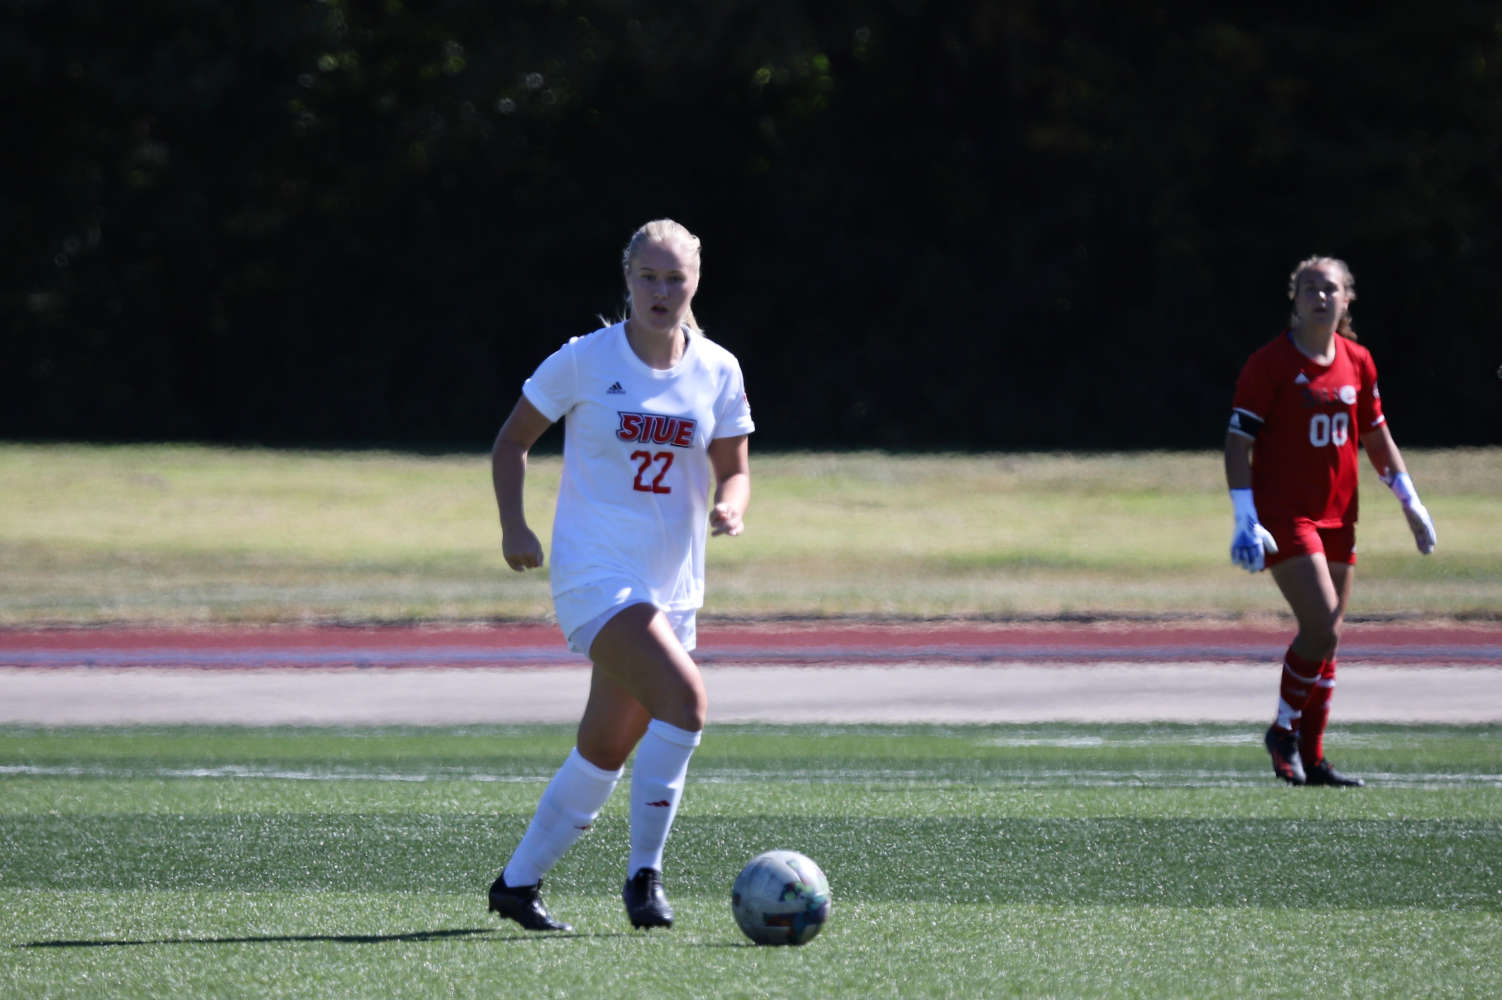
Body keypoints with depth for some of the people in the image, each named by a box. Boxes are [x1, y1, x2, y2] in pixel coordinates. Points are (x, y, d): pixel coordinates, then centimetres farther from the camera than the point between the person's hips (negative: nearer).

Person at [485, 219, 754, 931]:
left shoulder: (718, 371, 4)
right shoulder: (585, 360, -7)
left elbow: (733, 469, 10)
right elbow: (513, 439, 3)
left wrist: (730, 505, -14)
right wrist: (513, 524, -10)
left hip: (671, 587, 5)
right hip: (594, 573, -5)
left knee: (605, 752, 11)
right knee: (684, 698, -26)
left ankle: (517, 884, 28)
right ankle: (643, 874, -15)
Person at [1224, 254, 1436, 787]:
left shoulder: (1357, 362, 8)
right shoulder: (1269, 363, -8)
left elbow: (1376, 436, 20)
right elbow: (1237, 441, -9)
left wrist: (1409, 502, 17)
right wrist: (1245, 518, -17)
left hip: (1337, 515, 6)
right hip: (1283, 514, -6)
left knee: (1326, 637, 7)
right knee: (1322, 626, -17)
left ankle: (1310, 758, 13)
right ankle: (1284, 731, 2)